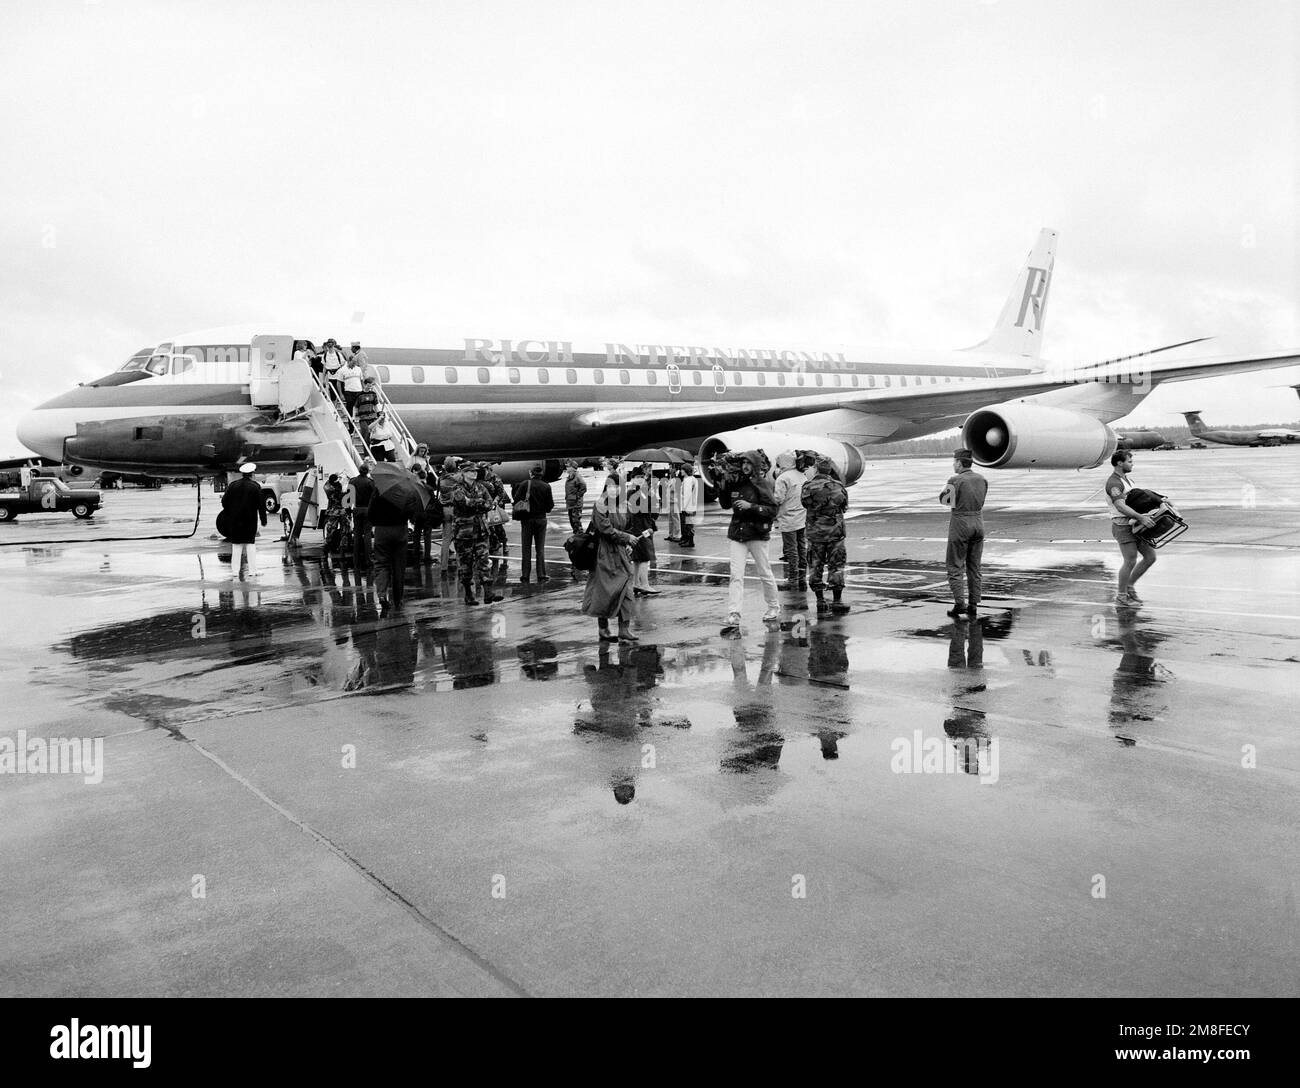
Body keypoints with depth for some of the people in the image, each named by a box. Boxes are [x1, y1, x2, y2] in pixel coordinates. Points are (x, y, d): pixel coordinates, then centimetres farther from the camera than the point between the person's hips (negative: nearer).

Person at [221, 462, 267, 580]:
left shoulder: (233, 485, 4)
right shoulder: (256, 486, -5)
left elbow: (224, 502, 5)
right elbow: (261, 504, -7)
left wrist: (229, 516, 17)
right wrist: (263, 519, 0)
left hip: (234, 521, 3)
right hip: (250, 521, -2)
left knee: (236, 547, 7)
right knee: (250, 546, 3)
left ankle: (234, 573, 5)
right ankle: (252, 572, 1)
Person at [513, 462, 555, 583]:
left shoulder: (524, 484, -10)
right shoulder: (546, 486, -6)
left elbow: (516, 499, -11)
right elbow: (550, 505, -4)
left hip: (527, 519, -1)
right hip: (541, 519, 1)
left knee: (526, 549, 6)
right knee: (540, 549, 9)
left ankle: (525, 577, 5)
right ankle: (541, 576, 7)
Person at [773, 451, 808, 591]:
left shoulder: (783, 478, -14)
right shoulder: (803, 476, 11)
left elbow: (778, 499, -19)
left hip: (788, 520, -7)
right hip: (803, 519, 7)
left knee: (791, 550, -1)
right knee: (802, 549, 11)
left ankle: (793, 580, 3)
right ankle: (802, 580, 16)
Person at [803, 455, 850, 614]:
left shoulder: (808, 488, -7)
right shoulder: (838, 487, -7)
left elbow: (806, 505, 5)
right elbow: (845, 506, 7)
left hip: (814, 532, 1)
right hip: (835, 532, -1)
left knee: (815, 566, 10)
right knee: (836, 566, 6)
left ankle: (820, 601, 12)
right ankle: (837, 602, 5)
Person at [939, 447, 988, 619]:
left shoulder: (955, 480, -14)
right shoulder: (982, 480, 4)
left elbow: (945, 501, -6)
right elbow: (980, 502, 10)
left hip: (960, 524, -6)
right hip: (978, 522, 6)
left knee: (955, 567, 3)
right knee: (974, 567, 12)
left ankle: (959, 604, -4)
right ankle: (973, 605, 14)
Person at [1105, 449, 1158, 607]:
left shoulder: (1125, 479, 17)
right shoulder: (1114, 483, -16)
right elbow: (1120, 506, -29)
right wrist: (1141, 517, -37)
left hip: (1135, 525, 9)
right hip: (1123, 526, -9)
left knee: (1150, 557, 7)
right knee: (1130, 561, -6)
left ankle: (1128, 586, 19)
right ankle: (1121, 596, 8)